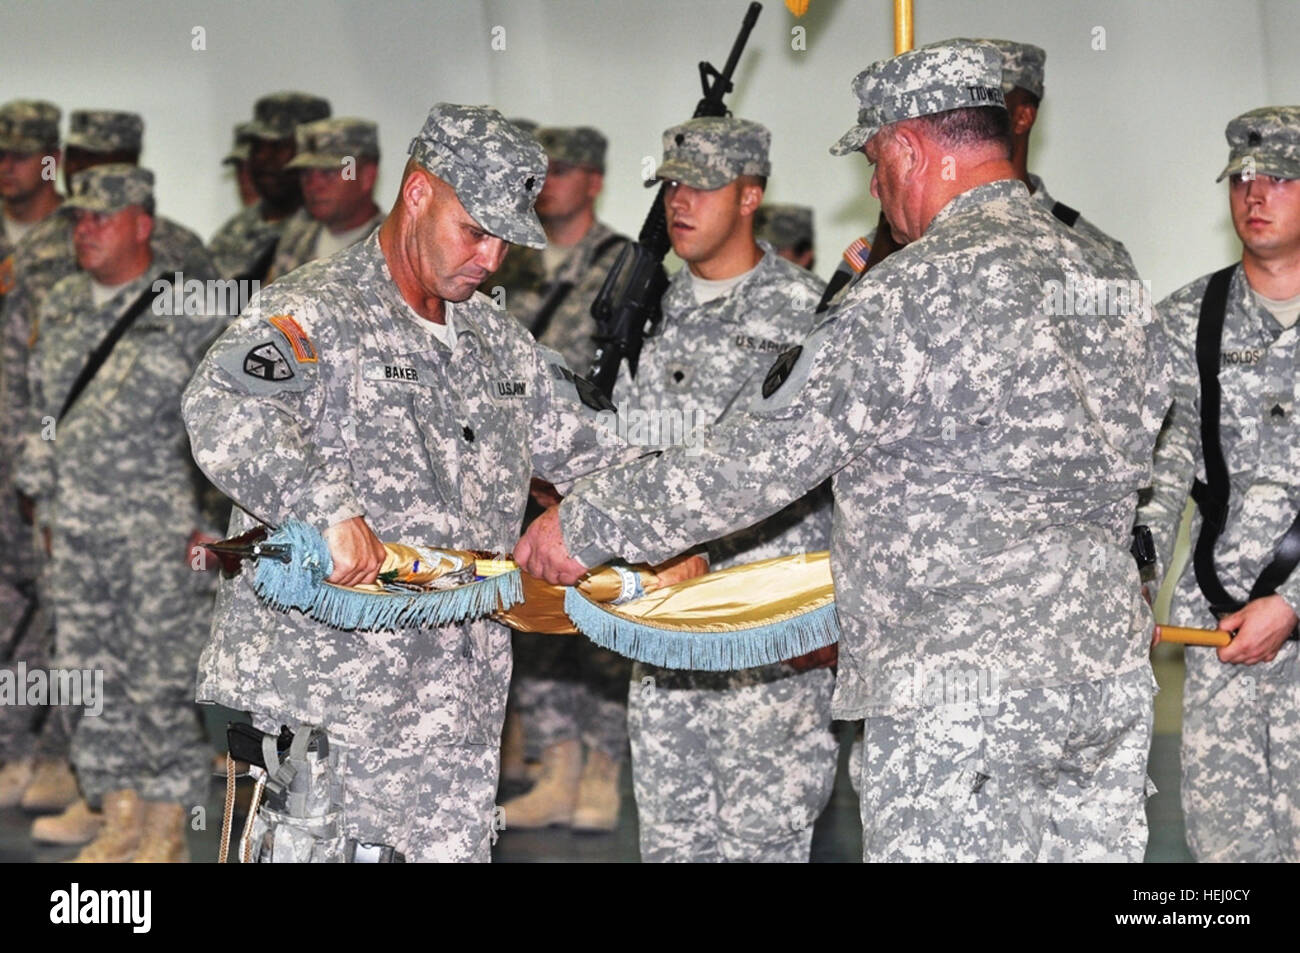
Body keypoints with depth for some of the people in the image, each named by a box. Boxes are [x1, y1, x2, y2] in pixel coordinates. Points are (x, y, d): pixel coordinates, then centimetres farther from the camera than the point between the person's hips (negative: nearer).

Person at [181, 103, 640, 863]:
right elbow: (223, 408, -28)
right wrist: (330, 510, -40)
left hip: (457, 701, 7)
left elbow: (591, 442, 26)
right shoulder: (317, 315, -9)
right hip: (320, 693, -7)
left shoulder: (498, 340, 17)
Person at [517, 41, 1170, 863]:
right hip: (1114, 677, 7)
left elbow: (755, 463, -10)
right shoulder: (1112, 279, 10)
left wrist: (584, 525, 2)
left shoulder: (915, 294, -13)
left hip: (961, 700, -7)